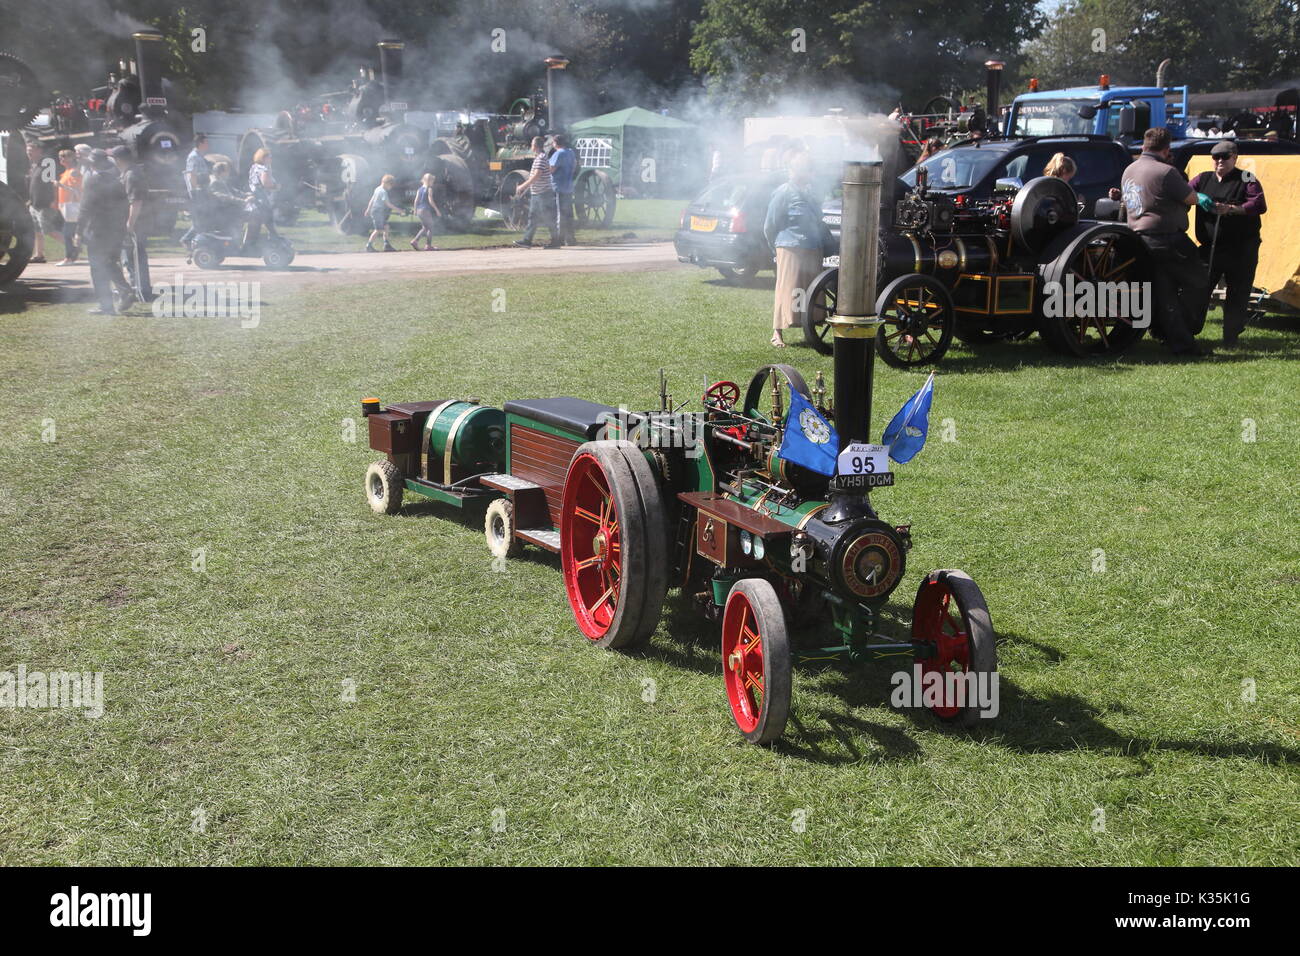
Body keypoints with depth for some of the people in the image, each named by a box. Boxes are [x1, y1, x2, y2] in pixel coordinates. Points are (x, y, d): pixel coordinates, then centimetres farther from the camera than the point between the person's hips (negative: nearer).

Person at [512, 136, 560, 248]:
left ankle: (555, 241, 3)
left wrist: (523, 186, -21)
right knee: (532, 217, 8)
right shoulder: (538, 157, 15)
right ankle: (527, 240, 8)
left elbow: (536, 175, -24)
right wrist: (524, 189, 25)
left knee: (548, 218, -4)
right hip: (536, 194, 10)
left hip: (543, 193, -10)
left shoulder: (541, 158, -16)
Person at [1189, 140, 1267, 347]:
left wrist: (1232, 209, -24)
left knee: (1237, 295, 3)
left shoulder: (1246, 179, -1)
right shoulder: (1204, 179, 11)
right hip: (1210, 249, 3)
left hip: (1241, 250, -2)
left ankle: (1231, 337, 12)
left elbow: (1259, 205, -12)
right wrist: (1197, 198, -21)